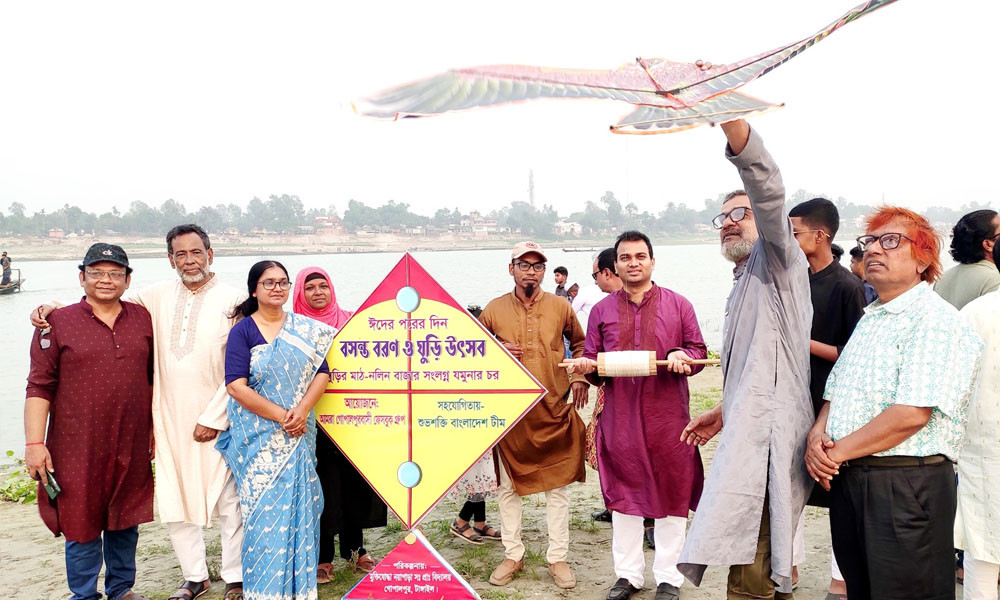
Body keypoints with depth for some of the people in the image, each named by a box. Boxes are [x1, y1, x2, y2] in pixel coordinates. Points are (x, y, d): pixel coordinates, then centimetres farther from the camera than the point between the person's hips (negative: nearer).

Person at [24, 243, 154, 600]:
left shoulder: (142, 319, 6)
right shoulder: (57, 323, -3)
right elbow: (39, 387, -5)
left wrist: (155, 430, 13)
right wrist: (34, 443, -11)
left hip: (131, 447, 3)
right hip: (78, 449, -3)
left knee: (125, 520, 14)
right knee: (82, 523, 5)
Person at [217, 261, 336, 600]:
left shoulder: (306, 329, 7)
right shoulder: (242, 331, -3)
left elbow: (321, 373, 1)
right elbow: (236, 386, -12)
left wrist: (302, 410, -15)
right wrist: (281, 416, -16)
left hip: (298, 434, 3)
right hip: (258, 438, -3)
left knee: (298, 506, 5)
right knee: (264, 509, -1)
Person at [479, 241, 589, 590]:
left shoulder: (561, 307, 2)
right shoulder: (494, 310, 0)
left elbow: (579, 343, 18)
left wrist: (580, 375, 4)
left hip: (554, 412, 0)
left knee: (557, 487, 5)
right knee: (509, 486, 9)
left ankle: (558, 558, 18)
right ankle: (513, 555, 23)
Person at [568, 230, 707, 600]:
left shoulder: (678, 305, 5)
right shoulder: (602, 310, 9)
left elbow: (698, 351, 5)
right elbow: (592, 359, 9)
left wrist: (682, 357, -16)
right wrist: (587, 366, -13)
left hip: (667, 417, -1)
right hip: (620, 417, 2)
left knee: (671, 493, 5)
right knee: (623, 493, 9)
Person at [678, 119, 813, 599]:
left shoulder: (776, 259, -1)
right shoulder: (743, 287, 28)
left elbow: (767, 190, -22)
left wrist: (730, 119, -35)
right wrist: (723, 413, 27)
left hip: (769, 432, -10)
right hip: (749, 430, 10)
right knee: (766, 559, 15)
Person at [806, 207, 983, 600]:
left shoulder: (936, 321, -12)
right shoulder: (869, 319, 17)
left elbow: (911, 415, -22)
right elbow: (835, 394, 17)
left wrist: (837, 451, -14)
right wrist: (817, 437, -4)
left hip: (905, 487, -8)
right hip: (847, 479, 8)